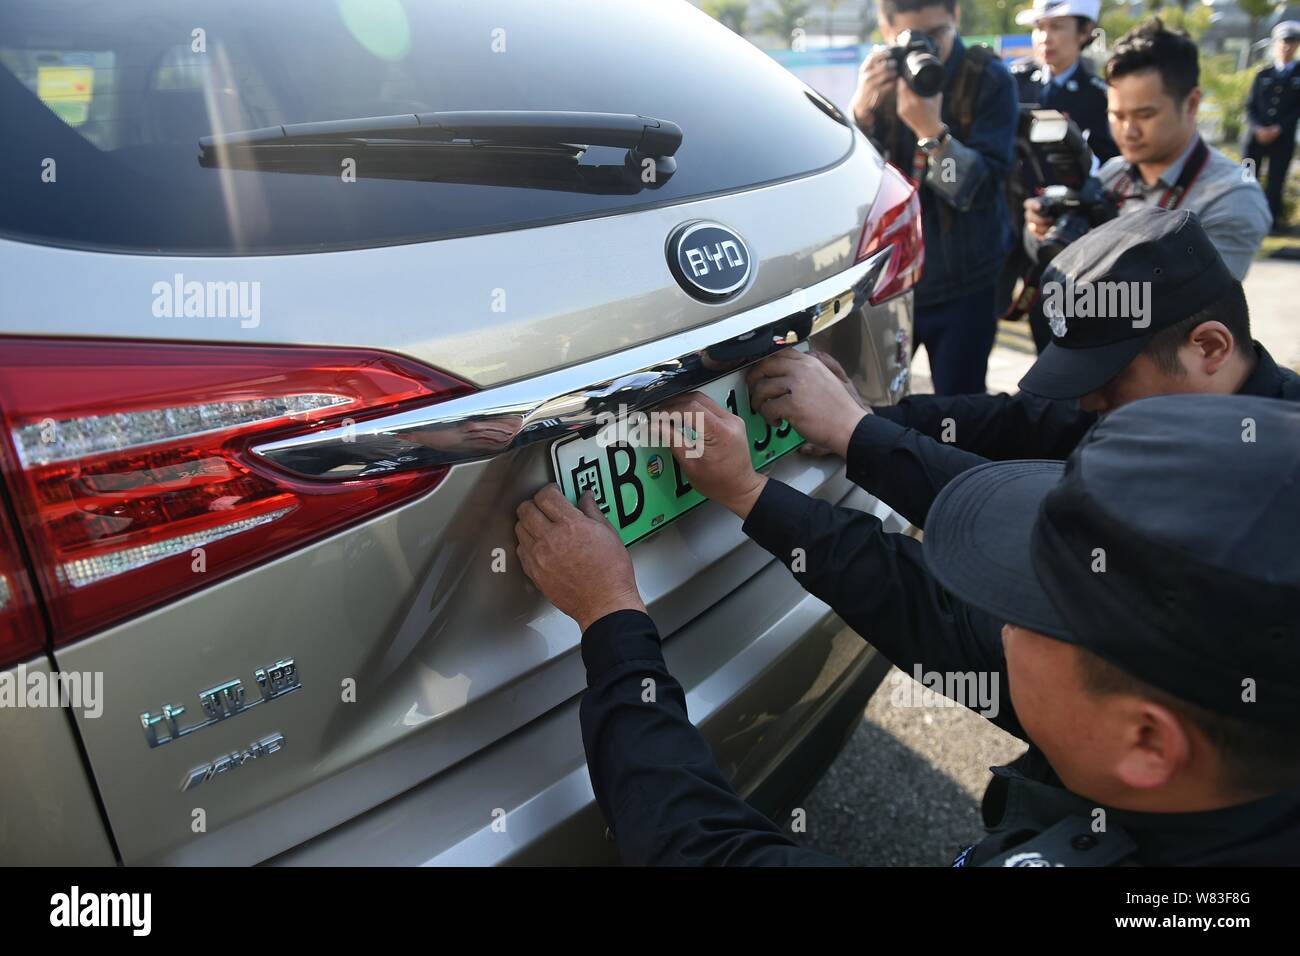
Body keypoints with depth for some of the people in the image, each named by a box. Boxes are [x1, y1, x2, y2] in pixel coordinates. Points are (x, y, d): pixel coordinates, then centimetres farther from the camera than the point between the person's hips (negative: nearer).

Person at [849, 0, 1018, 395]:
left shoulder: (988, 79, -7)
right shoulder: (882, 76, 3)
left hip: (964, 283, -3)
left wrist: (931, 130, -28)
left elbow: (981, 188, -15)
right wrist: (861, 110, -22)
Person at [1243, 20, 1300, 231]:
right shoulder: (1263, 75, 11)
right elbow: (1250, 106, 4)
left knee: (1276, 181, -1)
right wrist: (1258, 128, -13)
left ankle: (1273, 220, 6)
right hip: (1256, 136, 1)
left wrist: (1279, 129, -15)